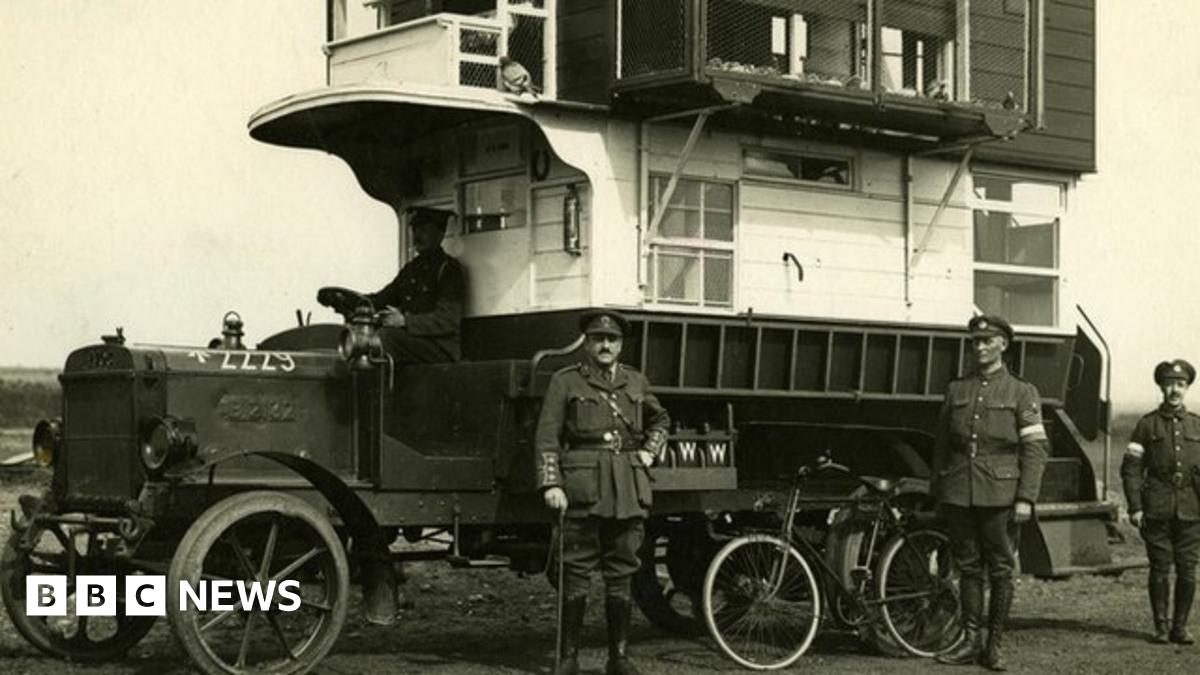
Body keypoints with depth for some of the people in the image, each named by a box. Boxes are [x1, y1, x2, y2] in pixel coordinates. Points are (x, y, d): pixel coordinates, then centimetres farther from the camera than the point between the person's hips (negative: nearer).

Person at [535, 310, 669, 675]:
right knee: (576, 573, -3)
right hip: (583, 489, -4)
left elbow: (660, 420, 32)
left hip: (629, 491, 4)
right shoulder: (565, 381, 3)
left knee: (621, 574, 7)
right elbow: (546, 438, -1)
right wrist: (551, 484, -10)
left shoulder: (635, 381, 15)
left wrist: (648, 452, 14)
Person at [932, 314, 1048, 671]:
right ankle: (970, 641, 12)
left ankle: (995, 644, 9)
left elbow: (1035, 449, -4)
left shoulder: (1022, 393, 2)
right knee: (968, 567, 7)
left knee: (1001, 570, 2)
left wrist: (1026, 498, -11)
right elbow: (941, 444, 15)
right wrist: (936, 491, 11)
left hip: (999, 493, -3)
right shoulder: (956, 390, 12)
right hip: (959, 491, 3)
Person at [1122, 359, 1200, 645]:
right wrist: (1135, 507, -4)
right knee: (1160, 569, 0)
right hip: (1157, 511, -1)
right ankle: (1161, 626, 10)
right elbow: (1131, 468, 3)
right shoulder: (1147, 425, 5)